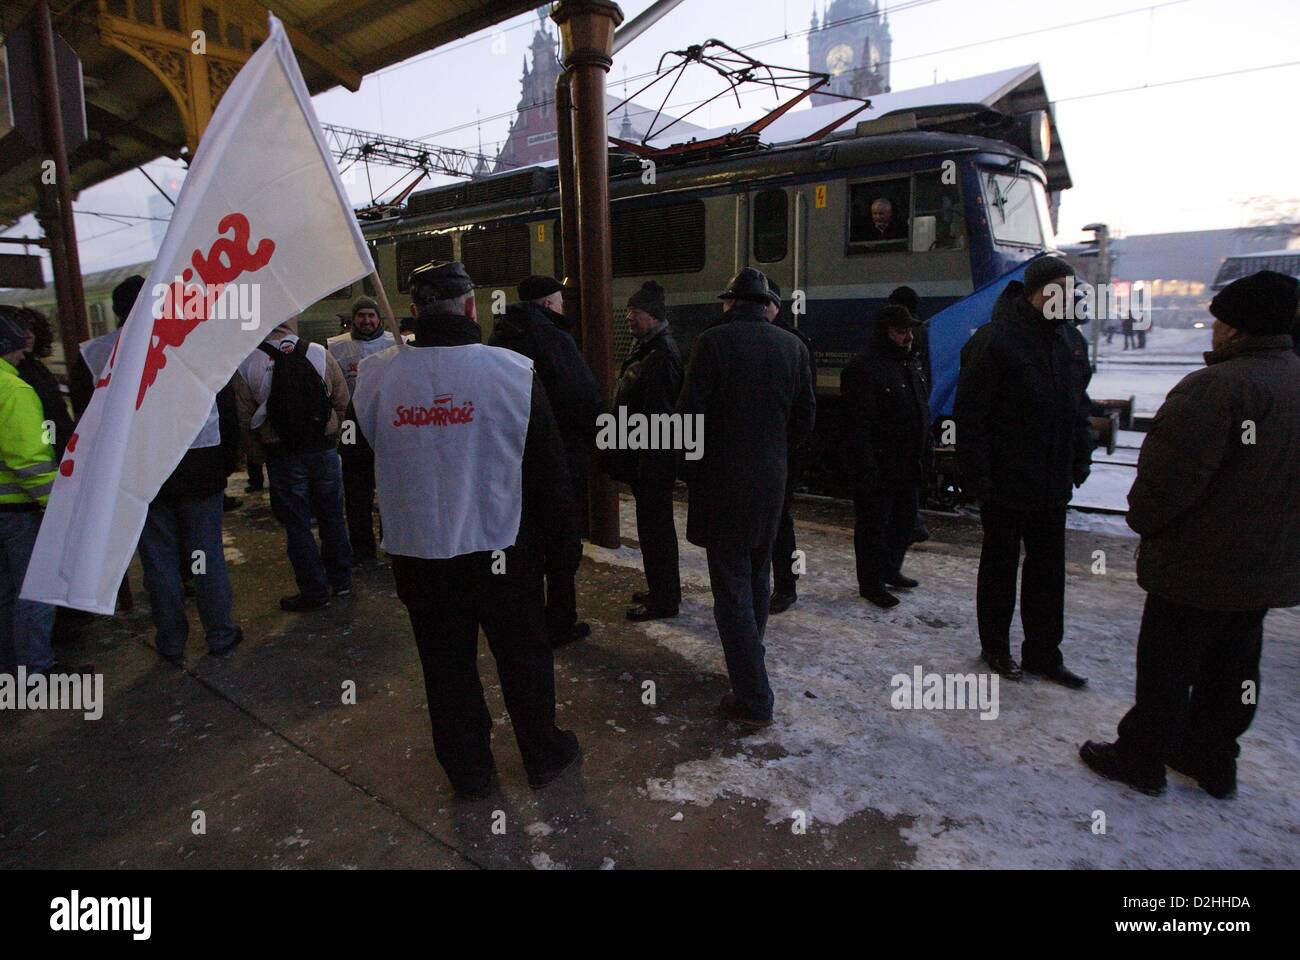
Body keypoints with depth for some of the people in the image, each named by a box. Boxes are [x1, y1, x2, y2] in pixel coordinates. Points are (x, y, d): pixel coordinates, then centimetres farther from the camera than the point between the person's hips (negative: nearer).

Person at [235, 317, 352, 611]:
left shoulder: (246, 365, -10)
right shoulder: (320, 354, -7)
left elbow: (245, 420, -6)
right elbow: (343, 402, 1)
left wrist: (264, 443, 12)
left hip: (282, 456, -2)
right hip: (324, 450, 2)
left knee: (297, 524, 8)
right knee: (332, 517, 17)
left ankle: (314, 590, 15)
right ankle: (341, 579, 29)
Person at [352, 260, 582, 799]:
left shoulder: (373, 378, -7)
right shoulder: (514, 371, -14)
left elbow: (366, 454, 8)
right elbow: (550, 466, -7)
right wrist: (559, 536, 4)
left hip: (417, 551, 2)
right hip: (502, 548, -1)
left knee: (446, 666, 17)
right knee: (523, 657, 17)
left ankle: (467, 771, 35)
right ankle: (543, 757, 35)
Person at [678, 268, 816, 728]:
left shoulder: (713, 341, -12)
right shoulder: (793, 346, 3)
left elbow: (690, 414, -13)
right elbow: (805, 419, 5)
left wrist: (692, 469, 3)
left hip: (723, 483, -5)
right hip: (771, 482, 5)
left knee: (731, 589, 1)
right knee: (758, 577, 21)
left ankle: (753, 699, 4)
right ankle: (748, 667, 38)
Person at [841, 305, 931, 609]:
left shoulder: (912, 363, 12)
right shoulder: (864, 367, -17)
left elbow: (923, 410, 21)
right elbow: (859, 424, -22)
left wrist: (925, 455, 17)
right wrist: (867, 468, -25)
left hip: (907, 466, 9)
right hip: (878, 467, -9)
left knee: (905, 520, 20)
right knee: (873, 525, 3)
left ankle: (891, 569, 39)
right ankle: (871, 583, 17)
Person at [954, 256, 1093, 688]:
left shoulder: (1071, 341, 10)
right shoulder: (993, 340, -15)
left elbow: (1079, 407, 18)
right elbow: (968, 416, -17)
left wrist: (1081, 460, 10)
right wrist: (976, 475, -20)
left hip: (1052, 485, 7)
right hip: (1006, 484, -7)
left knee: (1049, 569, 13)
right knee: (1000, 565, 9)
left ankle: (1043, 652, 26)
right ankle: (995, 647, 26)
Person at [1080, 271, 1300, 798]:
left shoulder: (1216, 387, -23)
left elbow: (1169, 477, -25)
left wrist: (1143, 518, -7)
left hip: (1196, 564, -8)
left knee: (1167, 664, 5)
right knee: (1235, 665, 18)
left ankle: (1140, 757, 19)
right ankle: (1212, 759, 33)